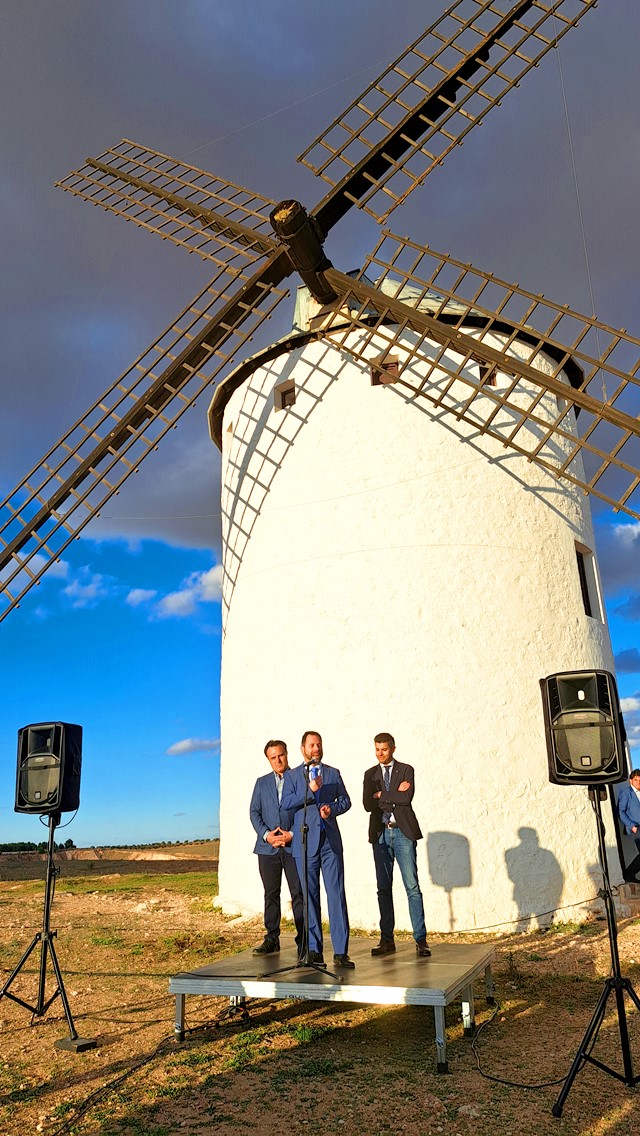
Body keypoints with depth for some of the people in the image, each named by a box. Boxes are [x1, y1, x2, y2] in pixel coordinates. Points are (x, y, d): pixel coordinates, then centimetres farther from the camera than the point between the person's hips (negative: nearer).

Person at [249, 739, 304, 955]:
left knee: (299, 893, -2)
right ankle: (271, 939, 16)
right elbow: (254, 812, 8)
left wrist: (292, 834, -11)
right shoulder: (262, 783, 14)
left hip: (294, 845, -3)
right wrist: (266, 834, -8)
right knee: (271, 894, 8)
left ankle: (303, 939, 5)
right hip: (268, 847, 3)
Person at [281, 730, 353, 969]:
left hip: (331, 841, 1)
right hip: (305, 842, -1)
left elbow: (345, 800, 14)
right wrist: (310, 790, -14)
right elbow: (286, 802, -3)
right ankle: (314, 949, 13)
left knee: (337, 894, -4)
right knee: (310, 895, 4)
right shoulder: (292, 776, 9)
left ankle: (341, 951, -1)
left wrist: (332, 809, -5)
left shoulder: (333, 774, 14)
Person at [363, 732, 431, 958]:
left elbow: (407, 798, -14)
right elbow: (367, 804, -4)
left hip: (403, 832, -3)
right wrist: (394, 793, -9)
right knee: (383, 888, 7)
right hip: (380, 834, 3)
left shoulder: (406, 770, 2)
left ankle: (421, 940, -1)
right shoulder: (370, 774, 10)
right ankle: (387, 940, 14)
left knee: (412, 887, -5)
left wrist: (382, 795, -7)